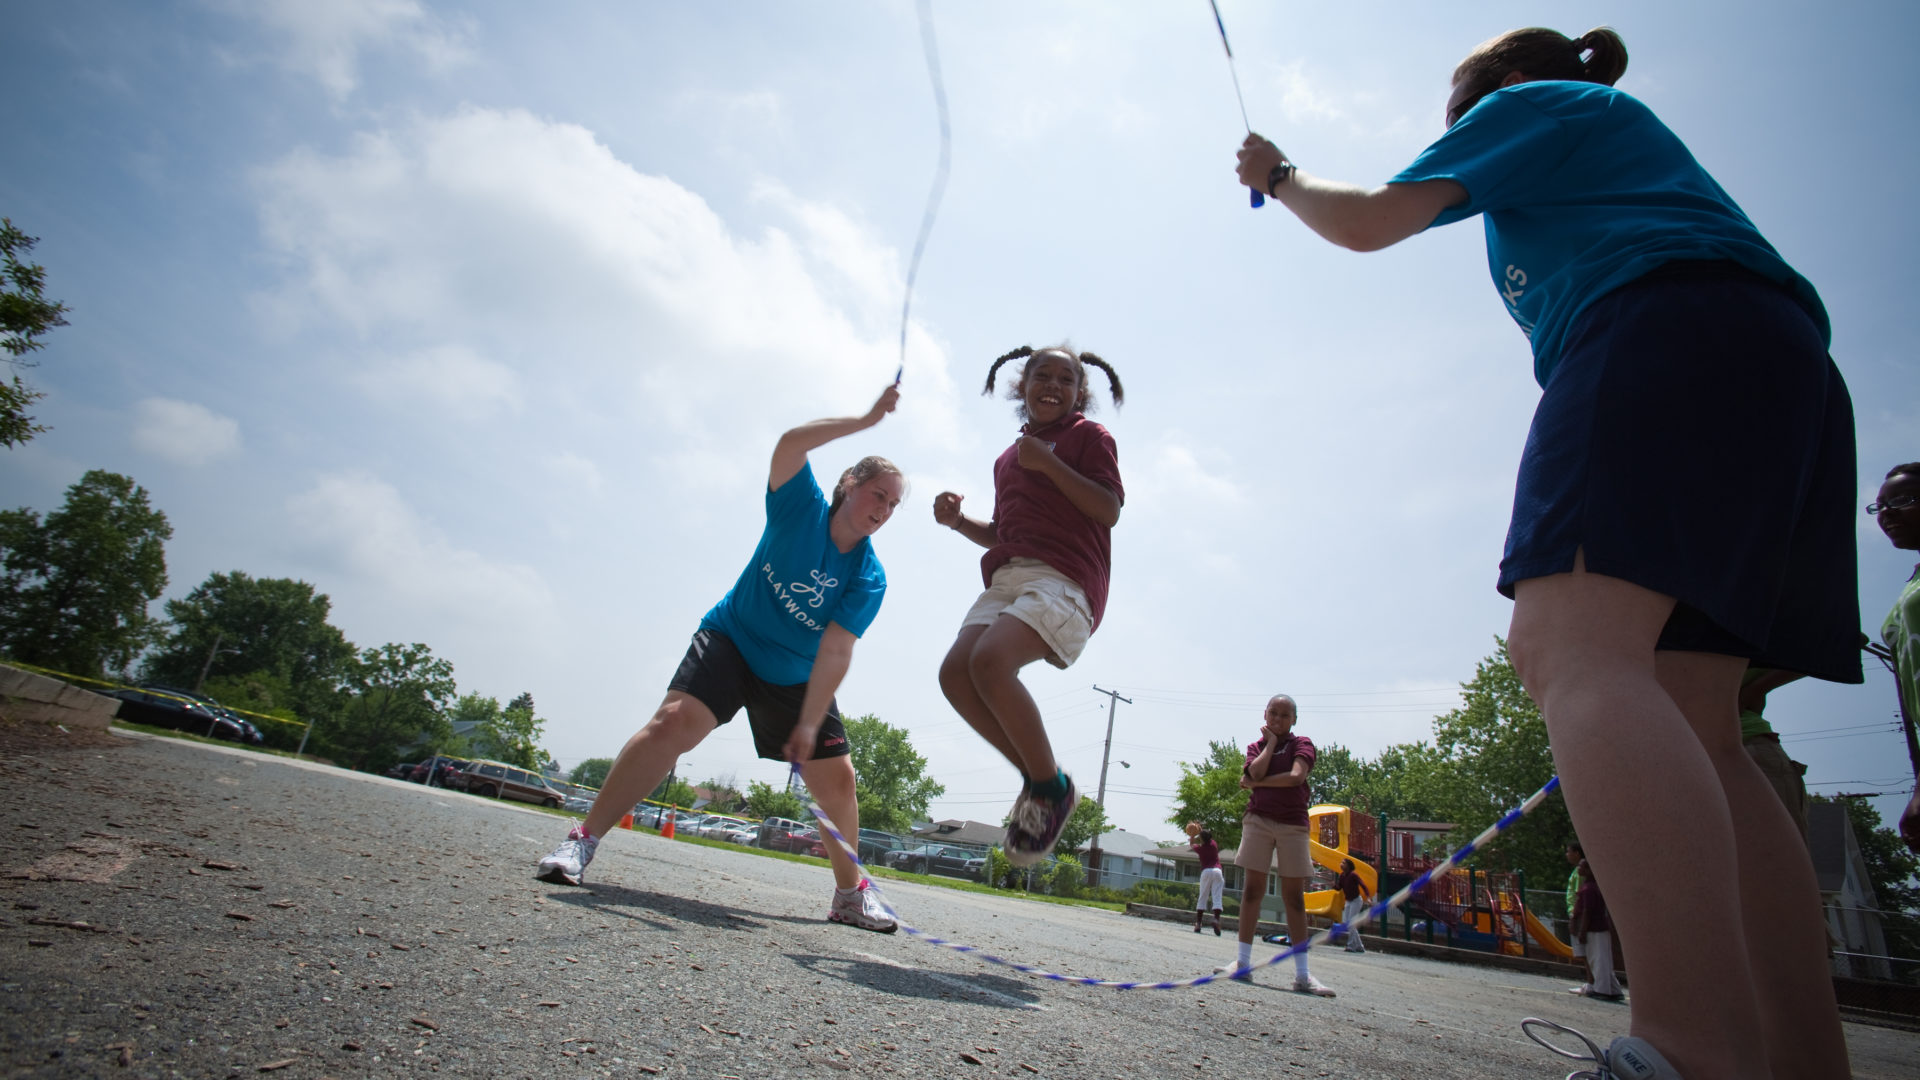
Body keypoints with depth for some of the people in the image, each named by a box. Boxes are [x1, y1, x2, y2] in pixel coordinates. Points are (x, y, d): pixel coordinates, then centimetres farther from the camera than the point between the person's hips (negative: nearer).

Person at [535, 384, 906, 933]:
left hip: (796, 678, 2)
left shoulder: (869, 580, -14)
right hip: (732, 639, -2)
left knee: (837, 776, -3)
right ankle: (583, 839, -12)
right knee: (675, 722, -25)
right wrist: (865, 420, -33)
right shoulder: (802, 507, -13)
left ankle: (850, 893, 17)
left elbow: (834, 652, -21)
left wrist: (809, 723, -29)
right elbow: (789, 444, -30)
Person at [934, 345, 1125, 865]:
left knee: (989, 661, -29)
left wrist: (1049, 463, -10)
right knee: (954, 672, -15)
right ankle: (1037, 778, -2)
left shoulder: (1089, 436, 9)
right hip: (1007, 577, 7)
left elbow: (1110, 509, -6)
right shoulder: (1007, 459, 27)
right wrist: (959, 521, 12)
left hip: (1064, 577, -7)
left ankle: (1052, 787, -11)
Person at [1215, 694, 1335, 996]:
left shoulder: (1302, 744, 4)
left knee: (1294, 897, 0)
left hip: (1293, 823, -2)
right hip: (1259, 819, 2)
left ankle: (1302, 974, 3)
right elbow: (1256, 772, -10)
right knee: (1252, 889, -2)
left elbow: (1296, 776, -15)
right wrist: (1270, 742, -1)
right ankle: (1244, 964, 2)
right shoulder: (1256, 746, 12)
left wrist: (1256, 783, -6)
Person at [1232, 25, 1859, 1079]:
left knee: (1570, 646, -27)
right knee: (1692, 728, 0)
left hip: (1666, 333, -9)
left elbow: (1367, 220, 9)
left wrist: (1280, 178, 27)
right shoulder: (1623, 126, 40)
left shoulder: (1528, 103, 16)